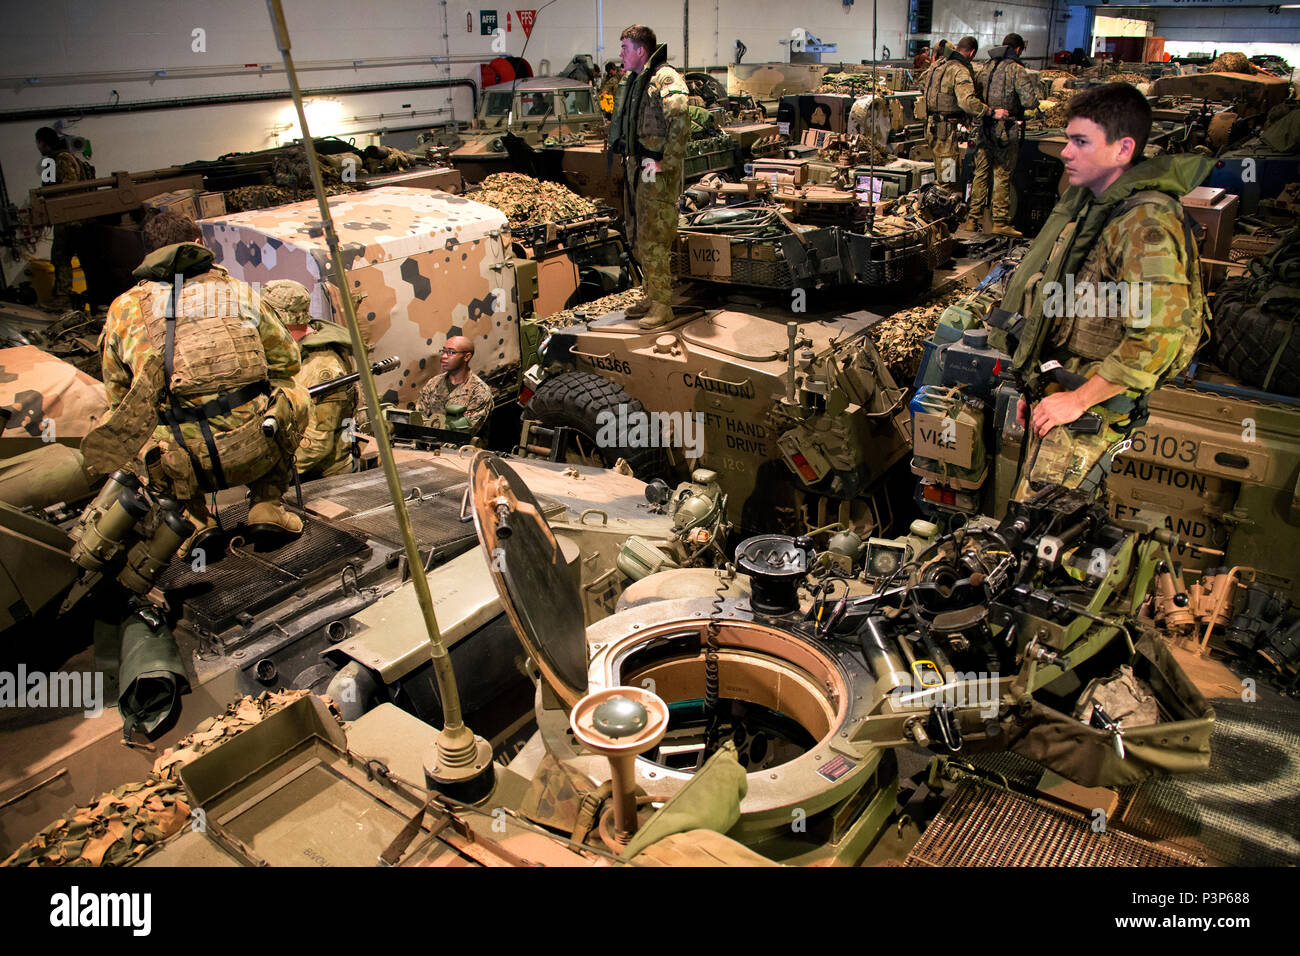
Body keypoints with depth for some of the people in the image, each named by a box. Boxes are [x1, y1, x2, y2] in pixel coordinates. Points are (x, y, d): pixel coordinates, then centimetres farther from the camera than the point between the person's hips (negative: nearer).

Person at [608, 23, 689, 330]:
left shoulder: (666, 79, -14)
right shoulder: (633, 80, 15)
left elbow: (680, 124, -24)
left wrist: (663, 163, -23)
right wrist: (629, 156, 18)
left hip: (658, 172, -10)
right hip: (636, 167, 10)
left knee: (652, 240, -8)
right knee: (638, 236, 14)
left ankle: (662, 304, 1)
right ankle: (652, 296, 25)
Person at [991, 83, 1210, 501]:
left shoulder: (1145, 224, -20)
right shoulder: (1088, 200, 11)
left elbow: (1159, 337, -29)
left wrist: (1078, 400, -21)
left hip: (1087, 410, -9)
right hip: (1056, 389, 9)